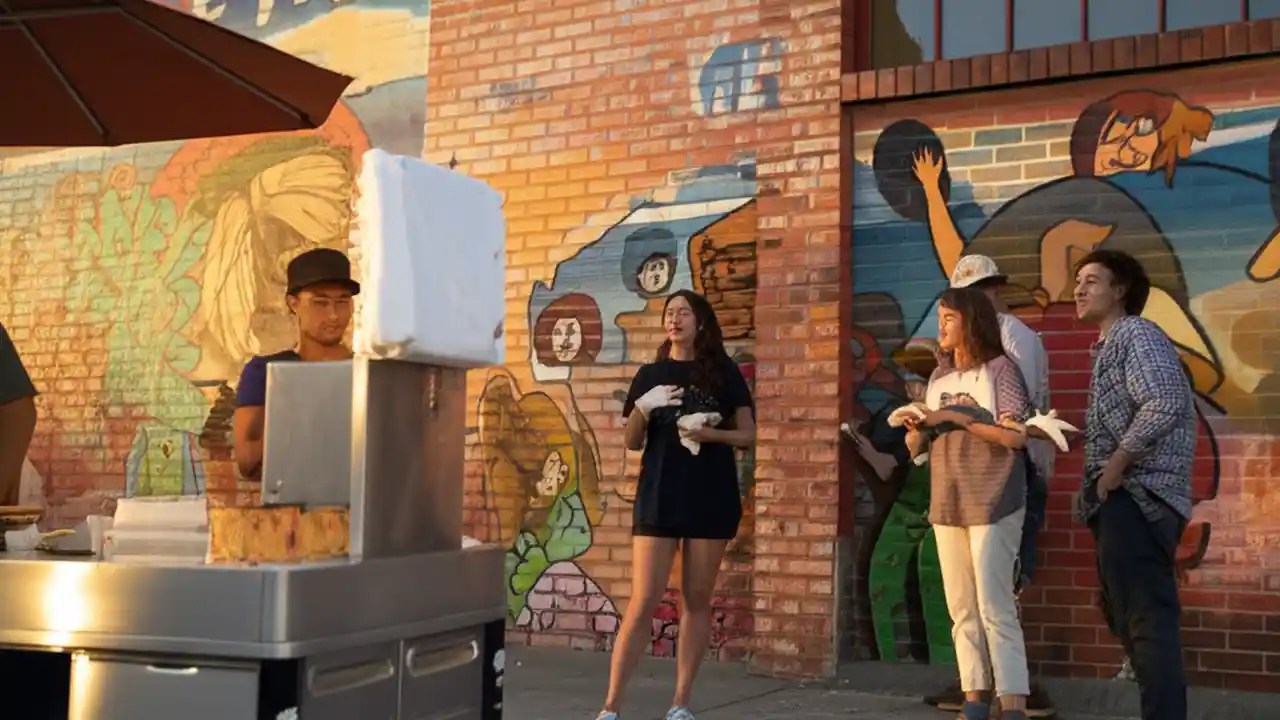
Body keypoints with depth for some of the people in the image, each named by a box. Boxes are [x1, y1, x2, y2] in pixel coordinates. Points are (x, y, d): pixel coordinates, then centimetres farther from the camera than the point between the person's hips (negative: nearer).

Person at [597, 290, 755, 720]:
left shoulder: (723, 372, 4)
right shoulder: (650, 375, 8)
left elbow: (748, 435, 4)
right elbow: (632, 442, 8)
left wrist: (710, 433, -14)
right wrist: (642, 408, -12)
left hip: (711, 499, 0)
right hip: (658, 499, 0)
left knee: (697, 600, 4)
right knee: (644, 602, -6)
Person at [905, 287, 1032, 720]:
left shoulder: (1000, 369, -4)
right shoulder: (938, 378, 14)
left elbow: (1016, 436, -14)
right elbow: (917, 448, 15)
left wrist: (957, 418, -14)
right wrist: (916, 430, -8)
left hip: (993, 503, -6)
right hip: (945, 505, 6)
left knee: (995, 607, -11)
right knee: (962, 609, 7)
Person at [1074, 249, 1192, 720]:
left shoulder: (1137, 335, -8)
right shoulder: (1110, 345, 24)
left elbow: (1165, 403, -24)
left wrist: (1117, 463, -19)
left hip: (1137, 495, -11)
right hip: (1123, 498, 11)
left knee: (1147, 618, -13)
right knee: (1128, 615, 17)